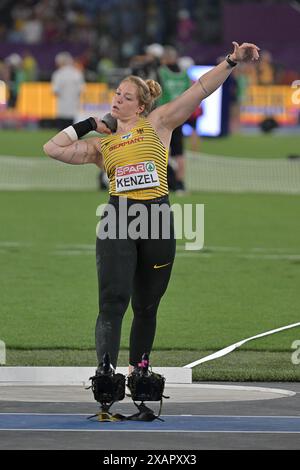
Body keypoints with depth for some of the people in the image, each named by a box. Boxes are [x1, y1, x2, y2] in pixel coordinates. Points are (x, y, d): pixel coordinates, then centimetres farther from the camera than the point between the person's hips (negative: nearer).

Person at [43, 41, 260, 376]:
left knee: (146, 308, 11)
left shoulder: (158, 124, 10)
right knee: (113, 303, -14)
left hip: (158, 221, 0)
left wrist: (232, 61, -6)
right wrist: (90, 125, 16)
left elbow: (199, 90, 3)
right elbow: (53, 149, 12)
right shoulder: (101, 144, 16)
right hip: (117, 222, 0)